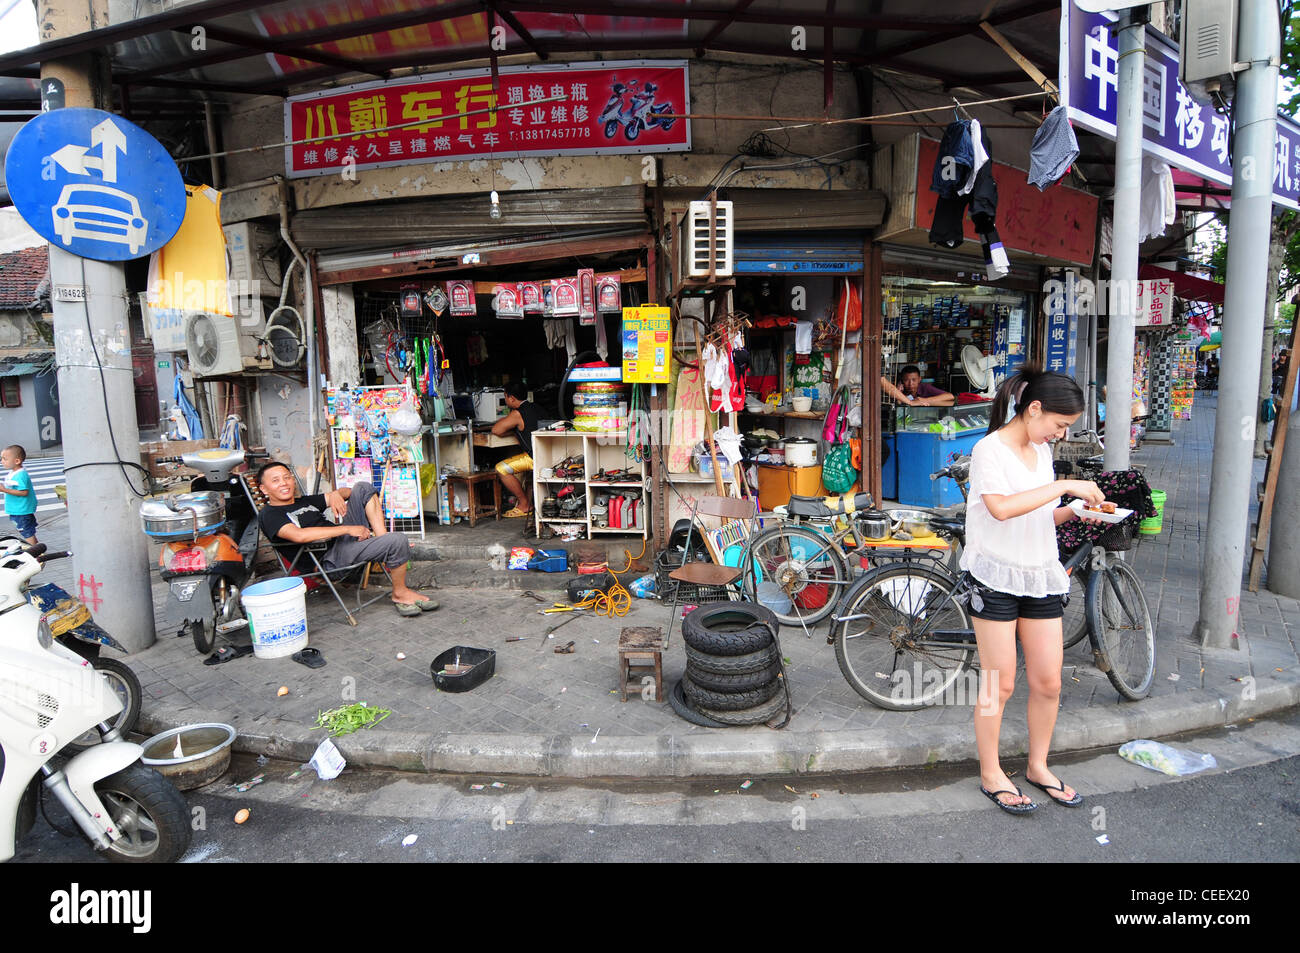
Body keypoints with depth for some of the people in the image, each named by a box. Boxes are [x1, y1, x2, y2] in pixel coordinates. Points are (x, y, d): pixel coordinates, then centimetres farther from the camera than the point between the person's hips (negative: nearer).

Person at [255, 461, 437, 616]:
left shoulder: (306, 501, 26)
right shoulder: (268, 514, 0)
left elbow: (348, 491, 25)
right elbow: (299, 535, -19)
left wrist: (336, 494, -1)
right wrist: (347, 529, -20)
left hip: (347, 538, 9)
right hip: (330, 557, -9)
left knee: (363, 488, 5)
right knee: (397, 541, -28)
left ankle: (382, 537, -10)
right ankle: (400, 593, -7)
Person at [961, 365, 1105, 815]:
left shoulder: (1042, 451, 12)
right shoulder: (989, 449, -12)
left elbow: (1041, 517, 18)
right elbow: (1001, 508, -28)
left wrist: (1077, 511, 0)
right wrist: (1063, 486, -23)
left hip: (1040, 577, 7)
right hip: (996, 578, -7)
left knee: (1048, 683, 10)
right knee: (999, 685, 1)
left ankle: (1038, 766, 30)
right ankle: (991, 775, 18)